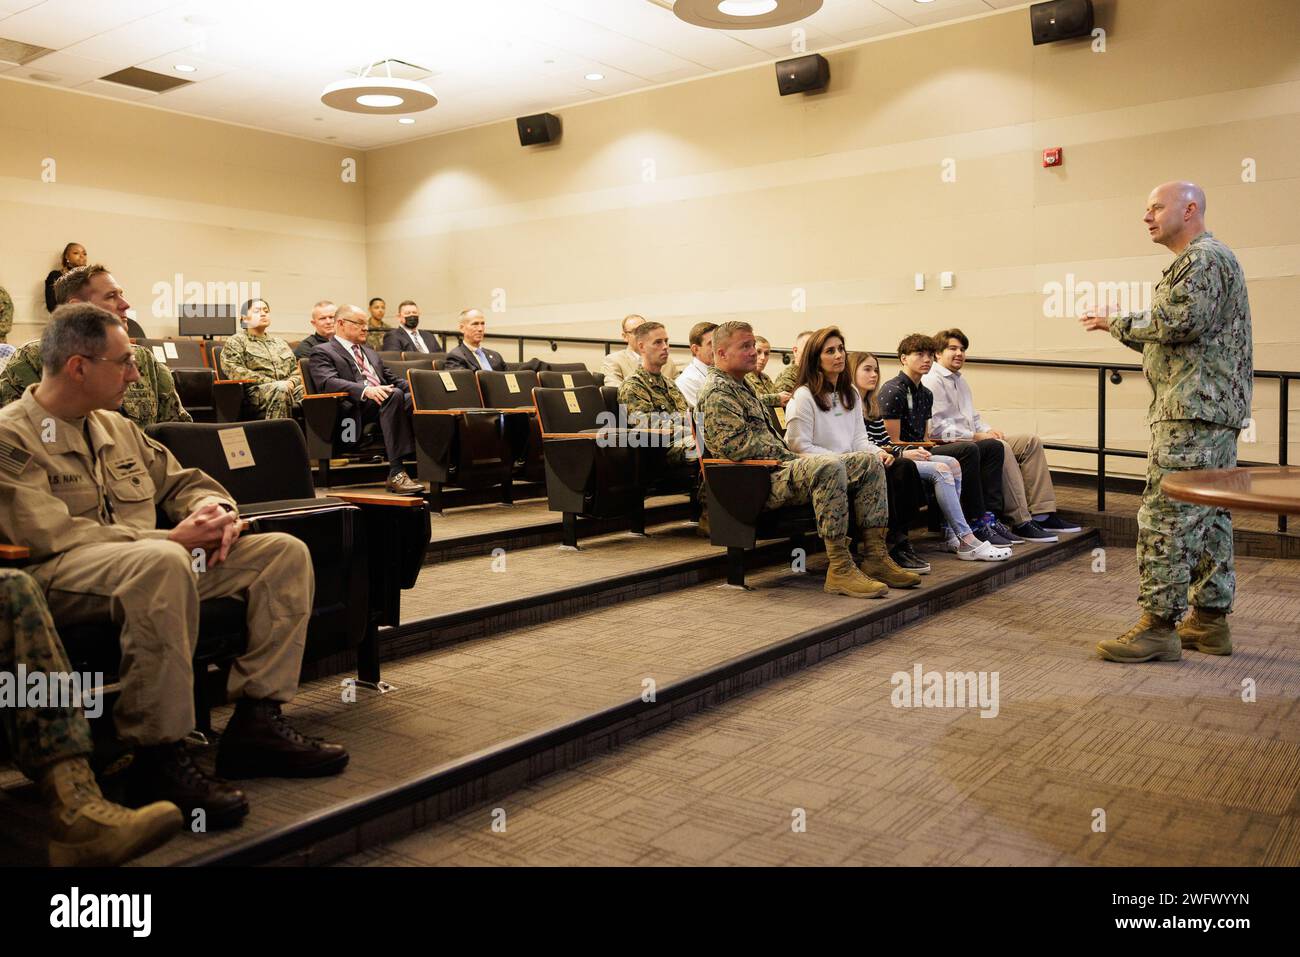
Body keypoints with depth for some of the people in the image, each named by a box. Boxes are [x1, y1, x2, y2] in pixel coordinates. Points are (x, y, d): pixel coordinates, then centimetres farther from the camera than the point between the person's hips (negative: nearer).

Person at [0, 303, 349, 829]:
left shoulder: (117, 428, 22)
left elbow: (184, 481, 27)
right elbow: (50, 533, -16)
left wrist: (214, 509, 1)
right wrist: (171, 539, -20)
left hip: (153, 561, 8)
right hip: (61, 574, -8)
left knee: (284, 552, -6)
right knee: (162, 562, -42)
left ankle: (256, 723, -13)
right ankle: (158, 757, -32)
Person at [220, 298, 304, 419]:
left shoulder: (280, 342, 30)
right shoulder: (235, 341, 12)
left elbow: (297, 370, 25)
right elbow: (236, 372, -3)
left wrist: (291, 382, -1)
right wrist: (273, 383, -13)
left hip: (288, 388, 5)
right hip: (255, 390, -4)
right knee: (280, 390, -39)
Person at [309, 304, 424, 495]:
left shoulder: (370, 352, 33)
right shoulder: (322, 353, 9)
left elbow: (392, 379, 29)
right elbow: (328, 382, -10)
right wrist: (365, 390, -28)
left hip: (383, 402, 6)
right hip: (354, 409, -6)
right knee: (394, 394, -36)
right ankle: (396, 473, -40)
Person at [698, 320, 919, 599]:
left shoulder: (741, 387, 26)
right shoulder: (717, 393, -7)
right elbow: (735, 445, -19)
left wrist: (789, 456, 11)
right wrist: (788, 458, -11)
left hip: (778, 466, 11)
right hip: (759, 480, -10)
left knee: (869, 462, 0)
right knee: (828, 467, -36)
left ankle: (875, 557, -5)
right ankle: (839, 570, -33)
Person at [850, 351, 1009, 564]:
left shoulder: (871, 406, 23)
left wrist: (912, 450, 0)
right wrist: (902, 454, -17)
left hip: (888, 457, 10)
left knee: (952, 463, -4)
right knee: (940, 470, -21)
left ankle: (949, 533, -7)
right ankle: (966, 542, -19)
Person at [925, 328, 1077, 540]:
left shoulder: (960, 381, 25)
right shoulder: (932, 381, -8)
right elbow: (937, 427, -18)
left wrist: (988, 430, 6)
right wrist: (976, 436, -17)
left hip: (971, 440, 10)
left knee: (1031, 441, -3)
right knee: (1000, 448, -33)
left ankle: (1042, 514, -8)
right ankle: (1021, 522, -29)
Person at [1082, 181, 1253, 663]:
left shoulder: (1203, 257, -8)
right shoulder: (1204, 259, 25)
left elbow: (1178, 322, -22)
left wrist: (1117, 323, -8)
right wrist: (1125, 327, 12)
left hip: (1193, 409, -11)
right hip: (1214, 408, 11)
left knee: (1166, 514, -11)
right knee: (1210, 514, 12)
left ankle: (1159, 625, -9)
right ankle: (1210, 619, 18)